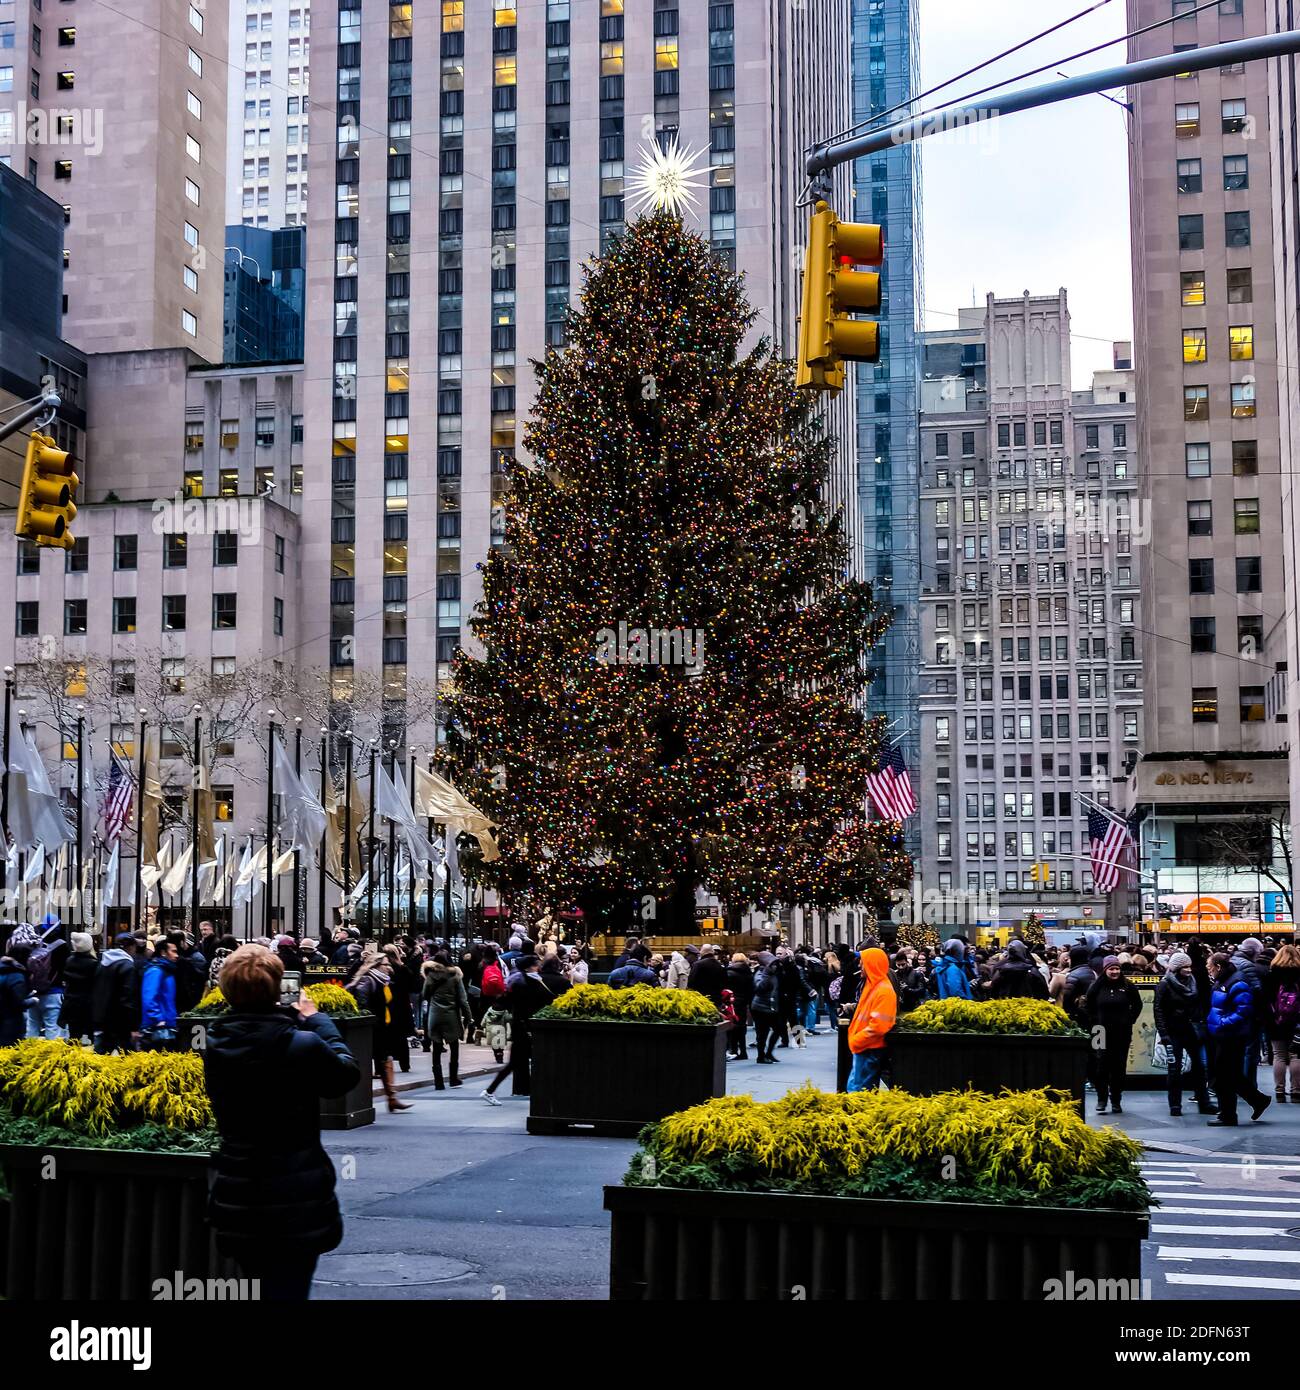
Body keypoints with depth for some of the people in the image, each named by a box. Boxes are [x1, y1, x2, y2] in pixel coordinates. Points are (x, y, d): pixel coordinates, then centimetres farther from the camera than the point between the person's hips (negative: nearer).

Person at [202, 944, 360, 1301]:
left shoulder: (215, 1044, -4)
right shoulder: (302, 1045, -19)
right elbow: (347, 1073, -1)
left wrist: (293, 1021, 11)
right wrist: (316, 1020, 8)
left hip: (237, 1204, 5)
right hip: (296, 1205, -5)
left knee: (262, 1289, 21)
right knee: (287, 1293, 3)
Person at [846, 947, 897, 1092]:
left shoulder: (884, 990, -17)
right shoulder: (872, 986, 14)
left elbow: (878, 1026, -23)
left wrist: (856, 1040, -16)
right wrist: (854, 1038, 11)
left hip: (871, 1050, -10)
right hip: (863, 1048, 10)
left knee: (858, 1091, -7)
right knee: (853, 1087, 13)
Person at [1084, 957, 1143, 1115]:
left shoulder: (1128, 987, 1)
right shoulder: (1096, 986, -1)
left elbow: (1137, 1005, 13)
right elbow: (1087, 1006, 10)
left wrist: (1130, 1021, 5)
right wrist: (1094, 1023, 3)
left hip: (1122, 1033, 1)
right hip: (1102, 1033, -1)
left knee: (1119, 1067, 5)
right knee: (1102, 1066, -5)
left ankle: (1116, 1101, 14)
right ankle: (1101, 1100, 5)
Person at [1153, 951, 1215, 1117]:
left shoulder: (1193, 982, 9)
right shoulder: (1165, 984, -6)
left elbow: (1202, 1005, 15)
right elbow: (1159, 1010, -9)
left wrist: (1202, 1026, 5)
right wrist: (1163, 1033, -16)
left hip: (1193, 1031, 5)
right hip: (1174, 1033, -5)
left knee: (1200, 1066, 4)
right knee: (1175, 1069, -1)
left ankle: (1204, 1103, 11)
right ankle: (1175, 1106, 6)